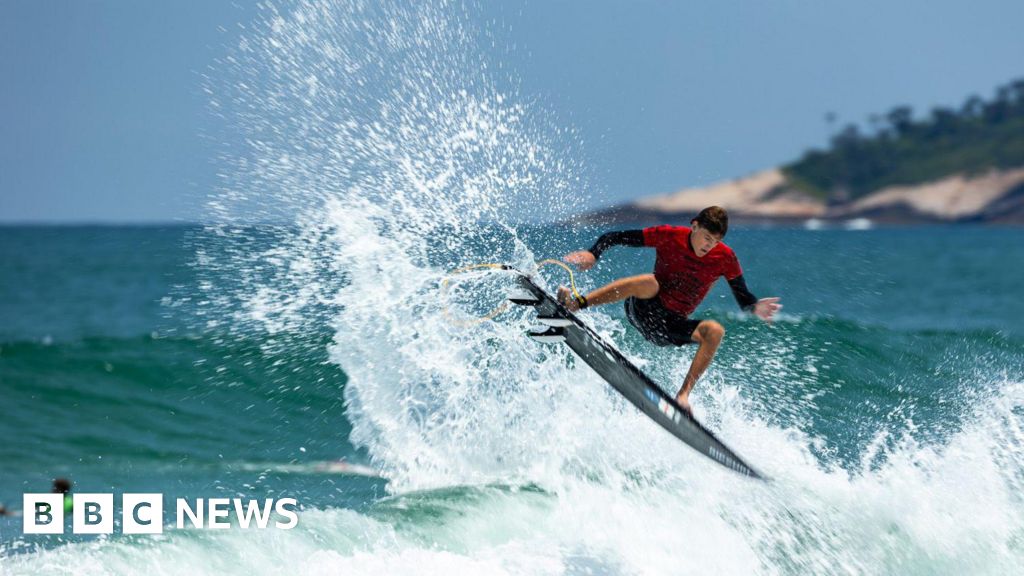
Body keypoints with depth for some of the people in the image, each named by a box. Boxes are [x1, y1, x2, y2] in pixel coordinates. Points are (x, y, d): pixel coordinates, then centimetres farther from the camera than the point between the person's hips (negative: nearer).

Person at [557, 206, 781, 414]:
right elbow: (614, 237, -5)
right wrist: (593, 253, -23)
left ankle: (683, 394, -32)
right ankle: (574, 304, -46)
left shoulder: (725, 258, -3)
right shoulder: (669, 236, -8)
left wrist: (755, 307, -23)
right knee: (649, 282, -36)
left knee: (714, 331, -27)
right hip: (642, 309, -2)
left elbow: (743, 297, 1)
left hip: (672, 327, 3)